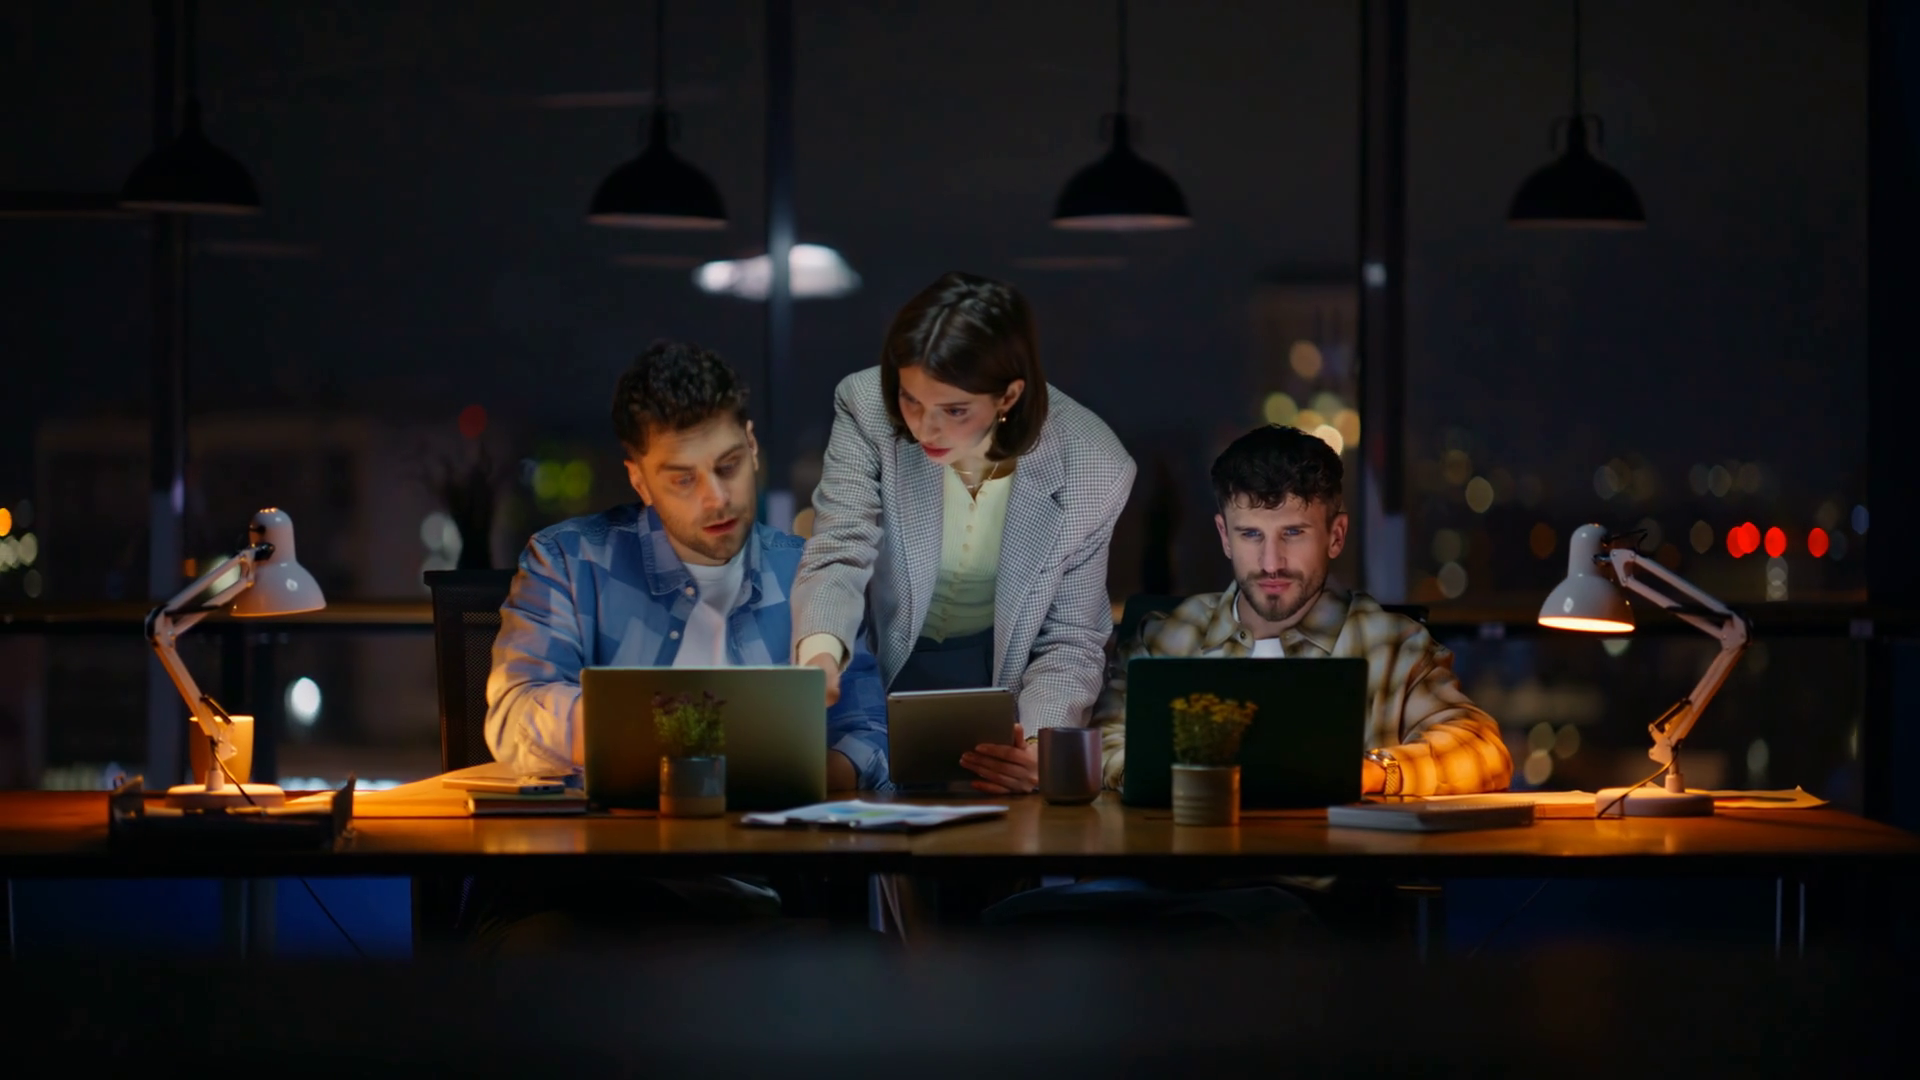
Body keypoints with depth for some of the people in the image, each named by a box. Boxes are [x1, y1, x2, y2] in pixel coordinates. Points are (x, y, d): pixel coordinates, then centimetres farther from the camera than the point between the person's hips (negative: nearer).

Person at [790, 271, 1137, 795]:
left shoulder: (1092, 469, -19)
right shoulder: (866, 409, -19)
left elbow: (1069, 642, -12)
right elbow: (838, 554, -22)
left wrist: (1036, 746, -32)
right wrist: (820, 652, -45)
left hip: (1001, 670, 1)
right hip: (885, 667, -1)